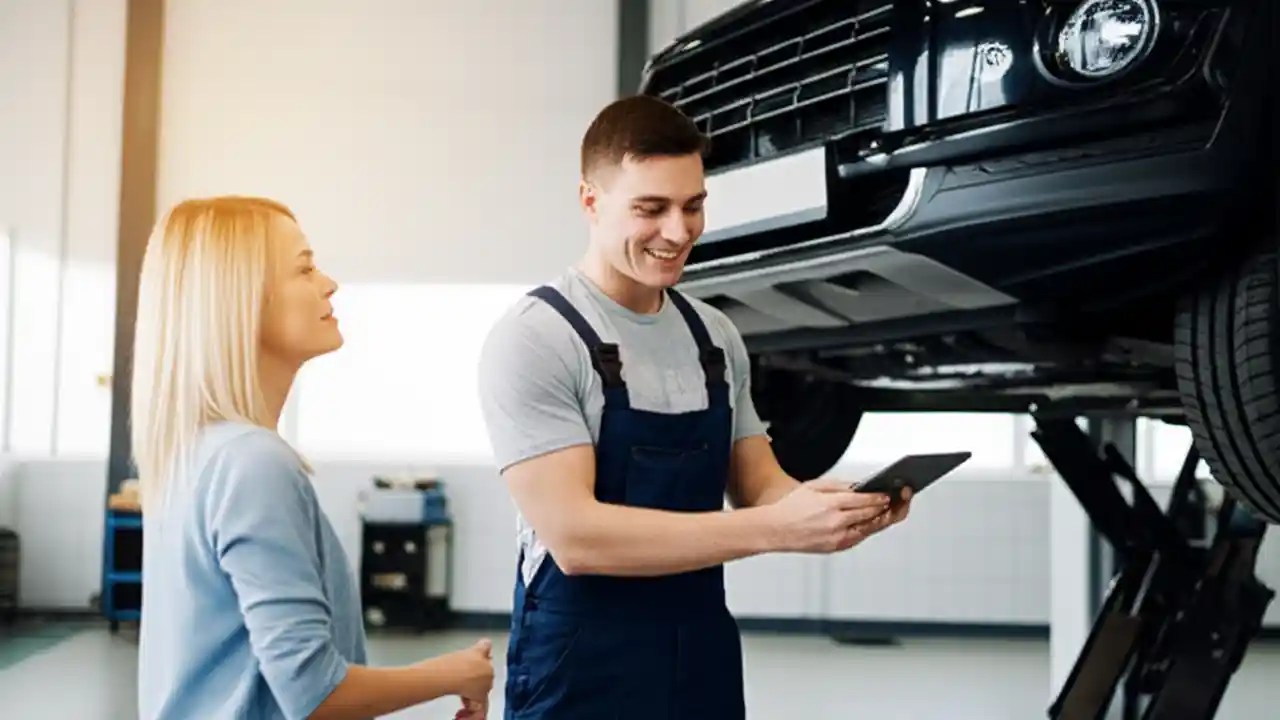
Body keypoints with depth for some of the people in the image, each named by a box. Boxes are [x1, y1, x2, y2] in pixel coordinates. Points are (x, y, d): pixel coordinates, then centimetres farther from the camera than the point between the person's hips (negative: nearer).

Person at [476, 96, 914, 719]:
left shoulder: (715, 335, 5)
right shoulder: (532, 339, -15)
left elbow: (757, 489, 10)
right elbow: (574, 536, -22)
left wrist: (848, 509, -12)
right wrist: (776, 528, -28)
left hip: (708, 668, 6)